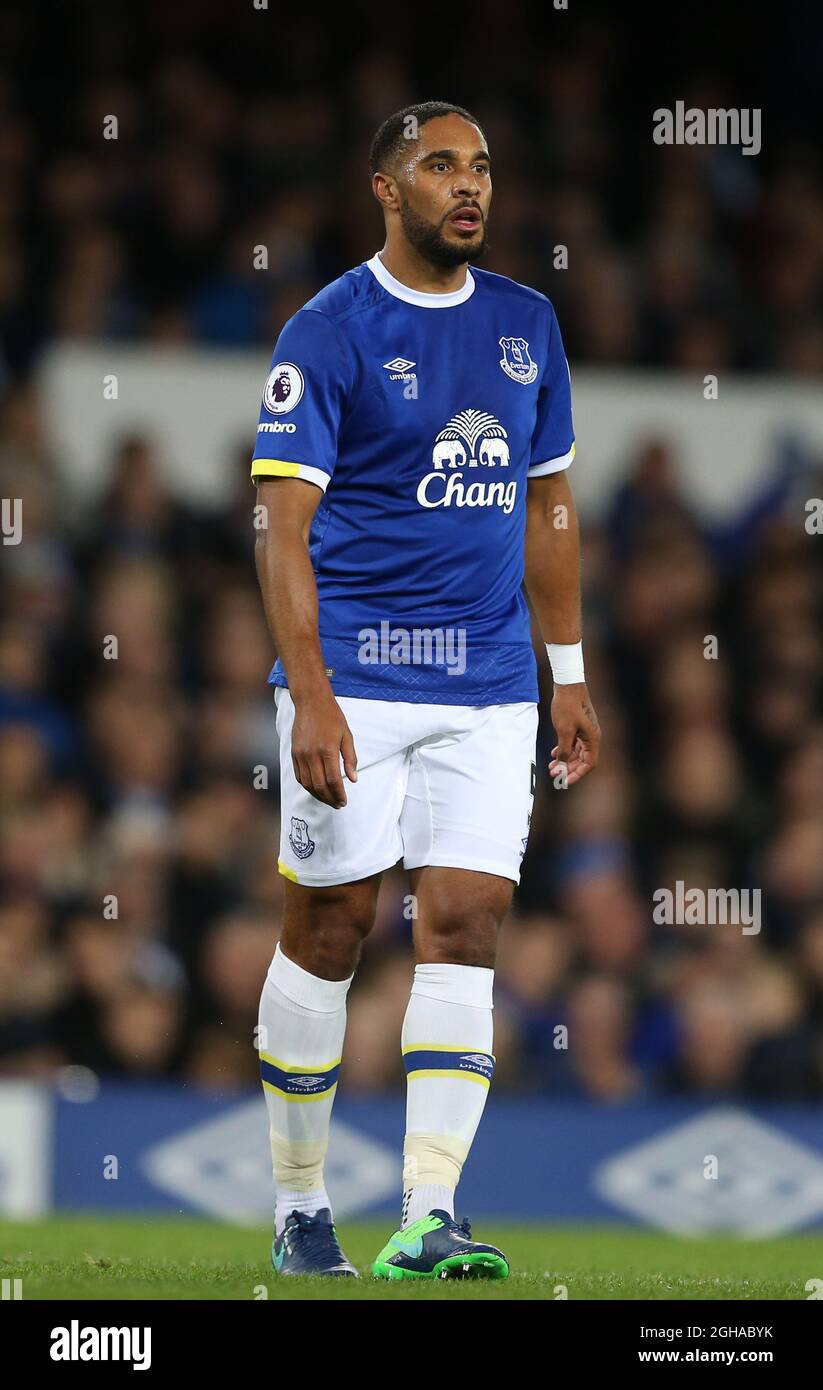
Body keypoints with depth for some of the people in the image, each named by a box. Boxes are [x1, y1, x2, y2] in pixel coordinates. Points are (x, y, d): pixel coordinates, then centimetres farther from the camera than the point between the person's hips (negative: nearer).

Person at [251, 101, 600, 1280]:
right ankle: (299, 1208, 15)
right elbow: (283, 523, -11)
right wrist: (309, 695, -20)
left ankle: (426, 1222, -8)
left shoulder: (527, 325, 11)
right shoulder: (327, 334, -6)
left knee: (465, 928, -6)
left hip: (489, 684, 4)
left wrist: (569, 675, 15)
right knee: (329, 927, 1)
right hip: (356, 673, -4)